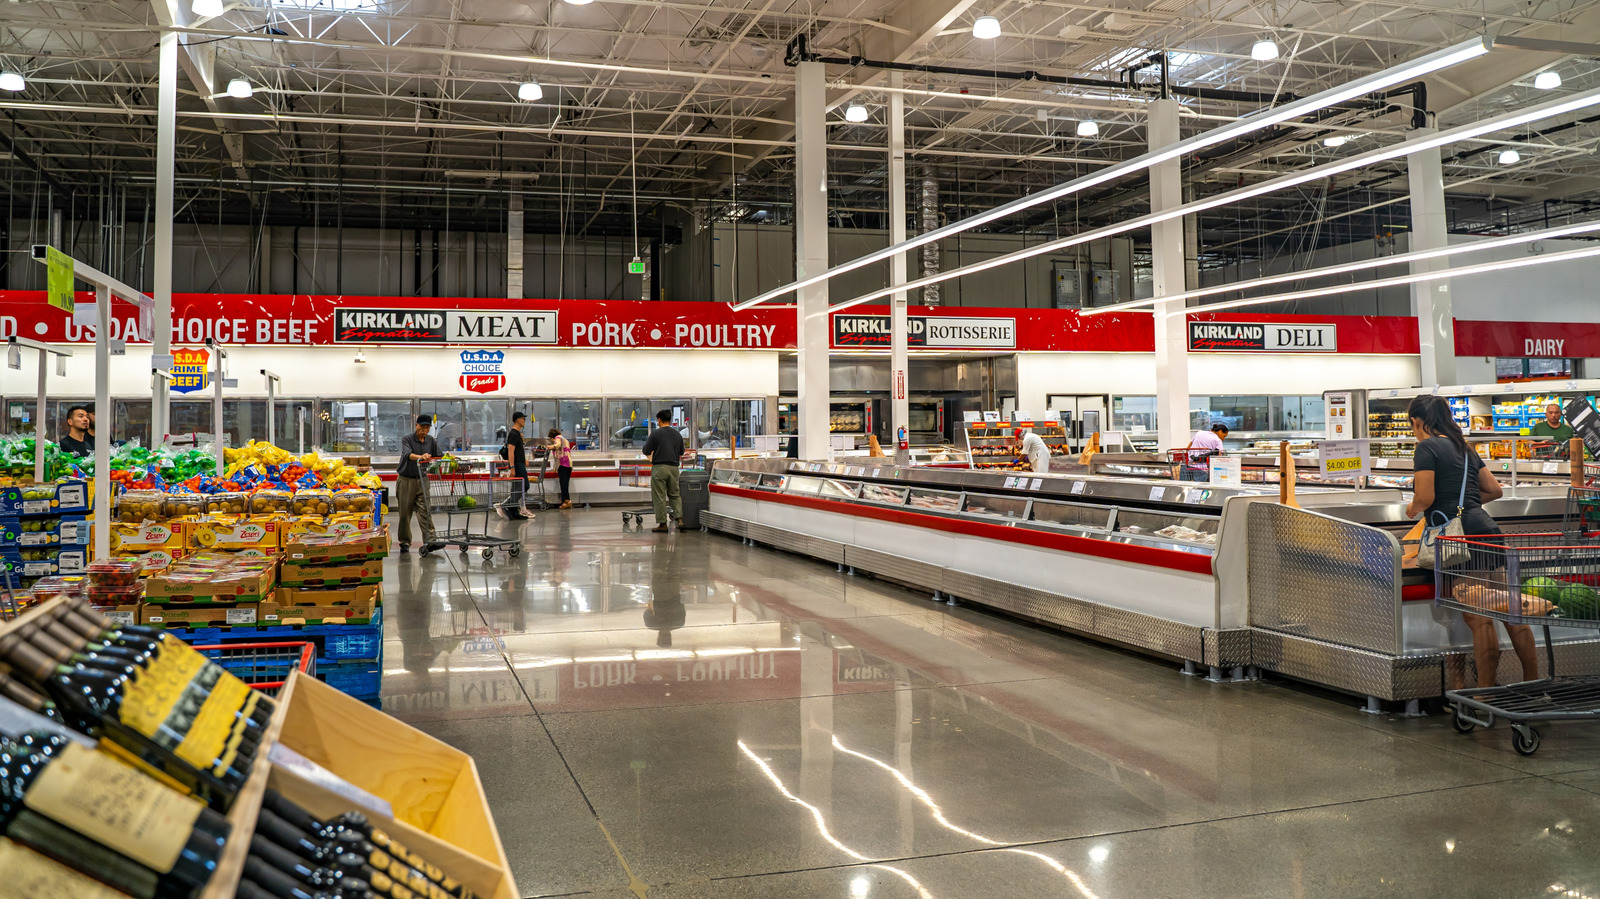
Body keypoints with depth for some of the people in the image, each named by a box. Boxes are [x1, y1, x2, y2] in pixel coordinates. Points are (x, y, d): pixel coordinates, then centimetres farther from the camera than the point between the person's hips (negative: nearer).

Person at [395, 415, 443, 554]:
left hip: (422, 480, 3)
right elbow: (407, 454, -26)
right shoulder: (407, 439, -7)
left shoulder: (431, 440, 8)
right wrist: (420, 457, -46)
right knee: (405, 514, 2)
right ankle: (404, 543, 13)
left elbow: (439, 455, 7)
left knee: (425, 511, -7)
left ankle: (429, 542, -14)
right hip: (406, 480, -3)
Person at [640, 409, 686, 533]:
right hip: (674, 467, 4)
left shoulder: (655, 434, -6)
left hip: (659, 468, -4)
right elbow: (681, 453, 17)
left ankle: (662, 524, 2)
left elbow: (646, 452, -3)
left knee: (659, 497, 2)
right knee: (675, 495, 15)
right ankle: (679, 518, 0)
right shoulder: (678, 435, 8)